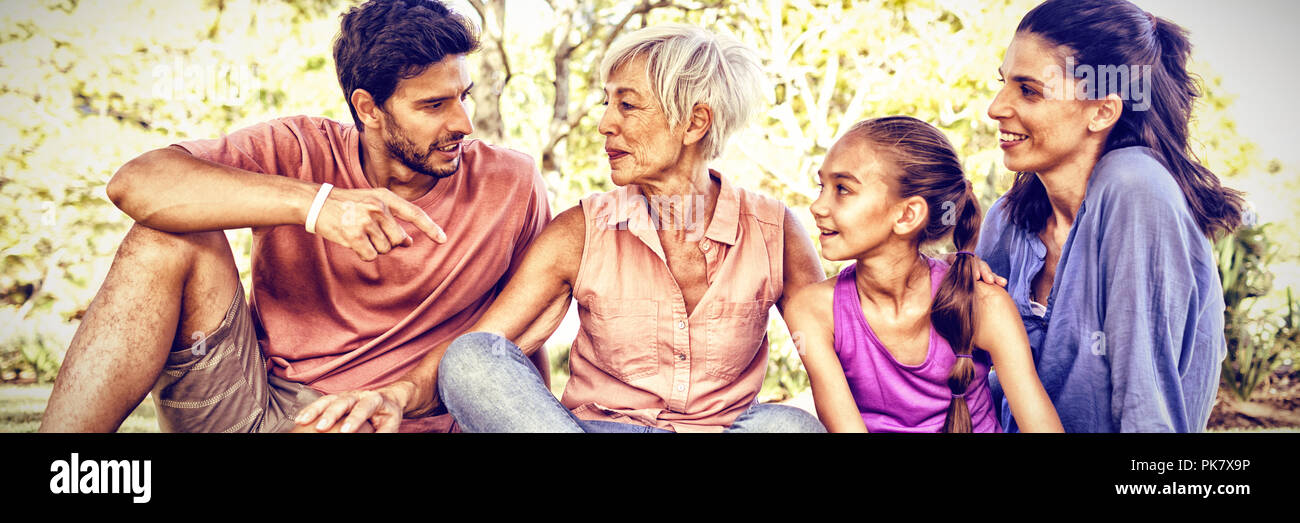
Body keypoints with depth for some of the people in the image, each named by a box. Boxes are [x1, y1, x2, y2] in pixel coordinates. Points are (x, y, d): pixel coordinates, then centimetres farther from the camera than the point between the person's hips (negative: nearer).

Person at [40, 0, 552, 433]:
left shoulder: (511, 185, -2)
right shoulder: (299, 152, -4)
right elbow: (134, 184, -20)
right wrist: (316, 202, -30)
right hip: (248, 404, 2)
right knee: (169, 241, -20)